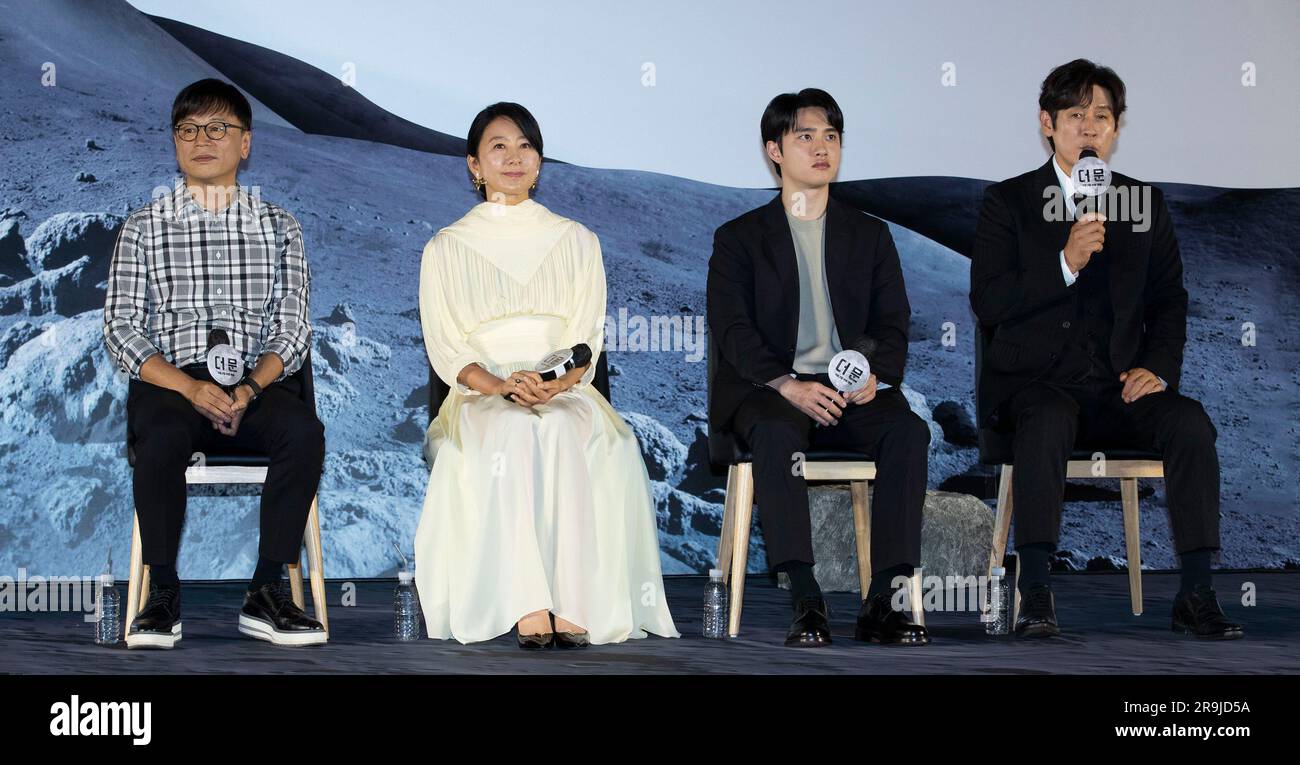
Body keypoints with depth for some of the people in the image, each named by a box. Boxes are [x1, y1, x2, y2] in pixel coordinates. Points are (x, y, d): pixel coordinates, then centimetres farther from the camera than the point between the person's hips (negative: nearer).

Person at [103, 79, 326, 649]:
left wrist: (251, 387, -14)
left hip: (256, 382, 1)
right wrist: (190, 387, -15)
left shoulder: (277, 227, 13)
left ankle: (266, 595, -23)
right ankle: (163, 596, -21)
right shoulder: (144, 228, 10)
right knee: (163, 437, -36)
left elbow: (291, 329, 6)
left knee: (303, 429, -31)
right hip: (168, 382, -1)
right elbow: (121, 330, 2)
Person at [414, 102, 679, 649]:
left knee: (563, 433, -36)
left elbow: (588, 337, 9)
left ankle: (574, 604, -42)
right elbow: (444, 347, 5)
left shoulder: (576, 241, 18)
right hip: (480, 395, -1)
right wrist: (497, 383, -16)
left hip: (565, 393, 1)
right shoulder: (447, 247, 14)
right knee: (513, 433, -37)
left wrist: (561, 379, -15)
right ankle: (528, 609, -44)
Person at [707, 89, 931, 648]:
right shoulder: (739, 238, 11)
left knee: (908, 430, -30)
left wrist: (877, 374, -14)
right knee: (776, 435, -37)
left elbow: (893, 325, 10)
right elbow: (732, 330, -1)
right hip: (768, 389, -2)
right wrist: (787, 385, -19)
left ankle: (881, 602, -31)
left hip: (853, 391, 2)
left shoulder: (870, 235, 19)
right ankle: (805, 602, -38)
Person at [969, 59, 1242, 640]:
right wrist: (1066, 262, -17)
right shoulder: (1007, 201, 6)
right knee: (1049, 421, -37)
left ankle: (1196, 595, -22)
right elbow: (987, 303, -5)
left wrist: (1159, 367, -5)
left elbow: (1169, 301, 15)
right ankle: (1035, 594, -34)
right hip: (1036, 380, -3)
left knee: (1190, 423, -26)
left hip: (1120, 384, 3)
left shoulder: (1146, 202, 16)